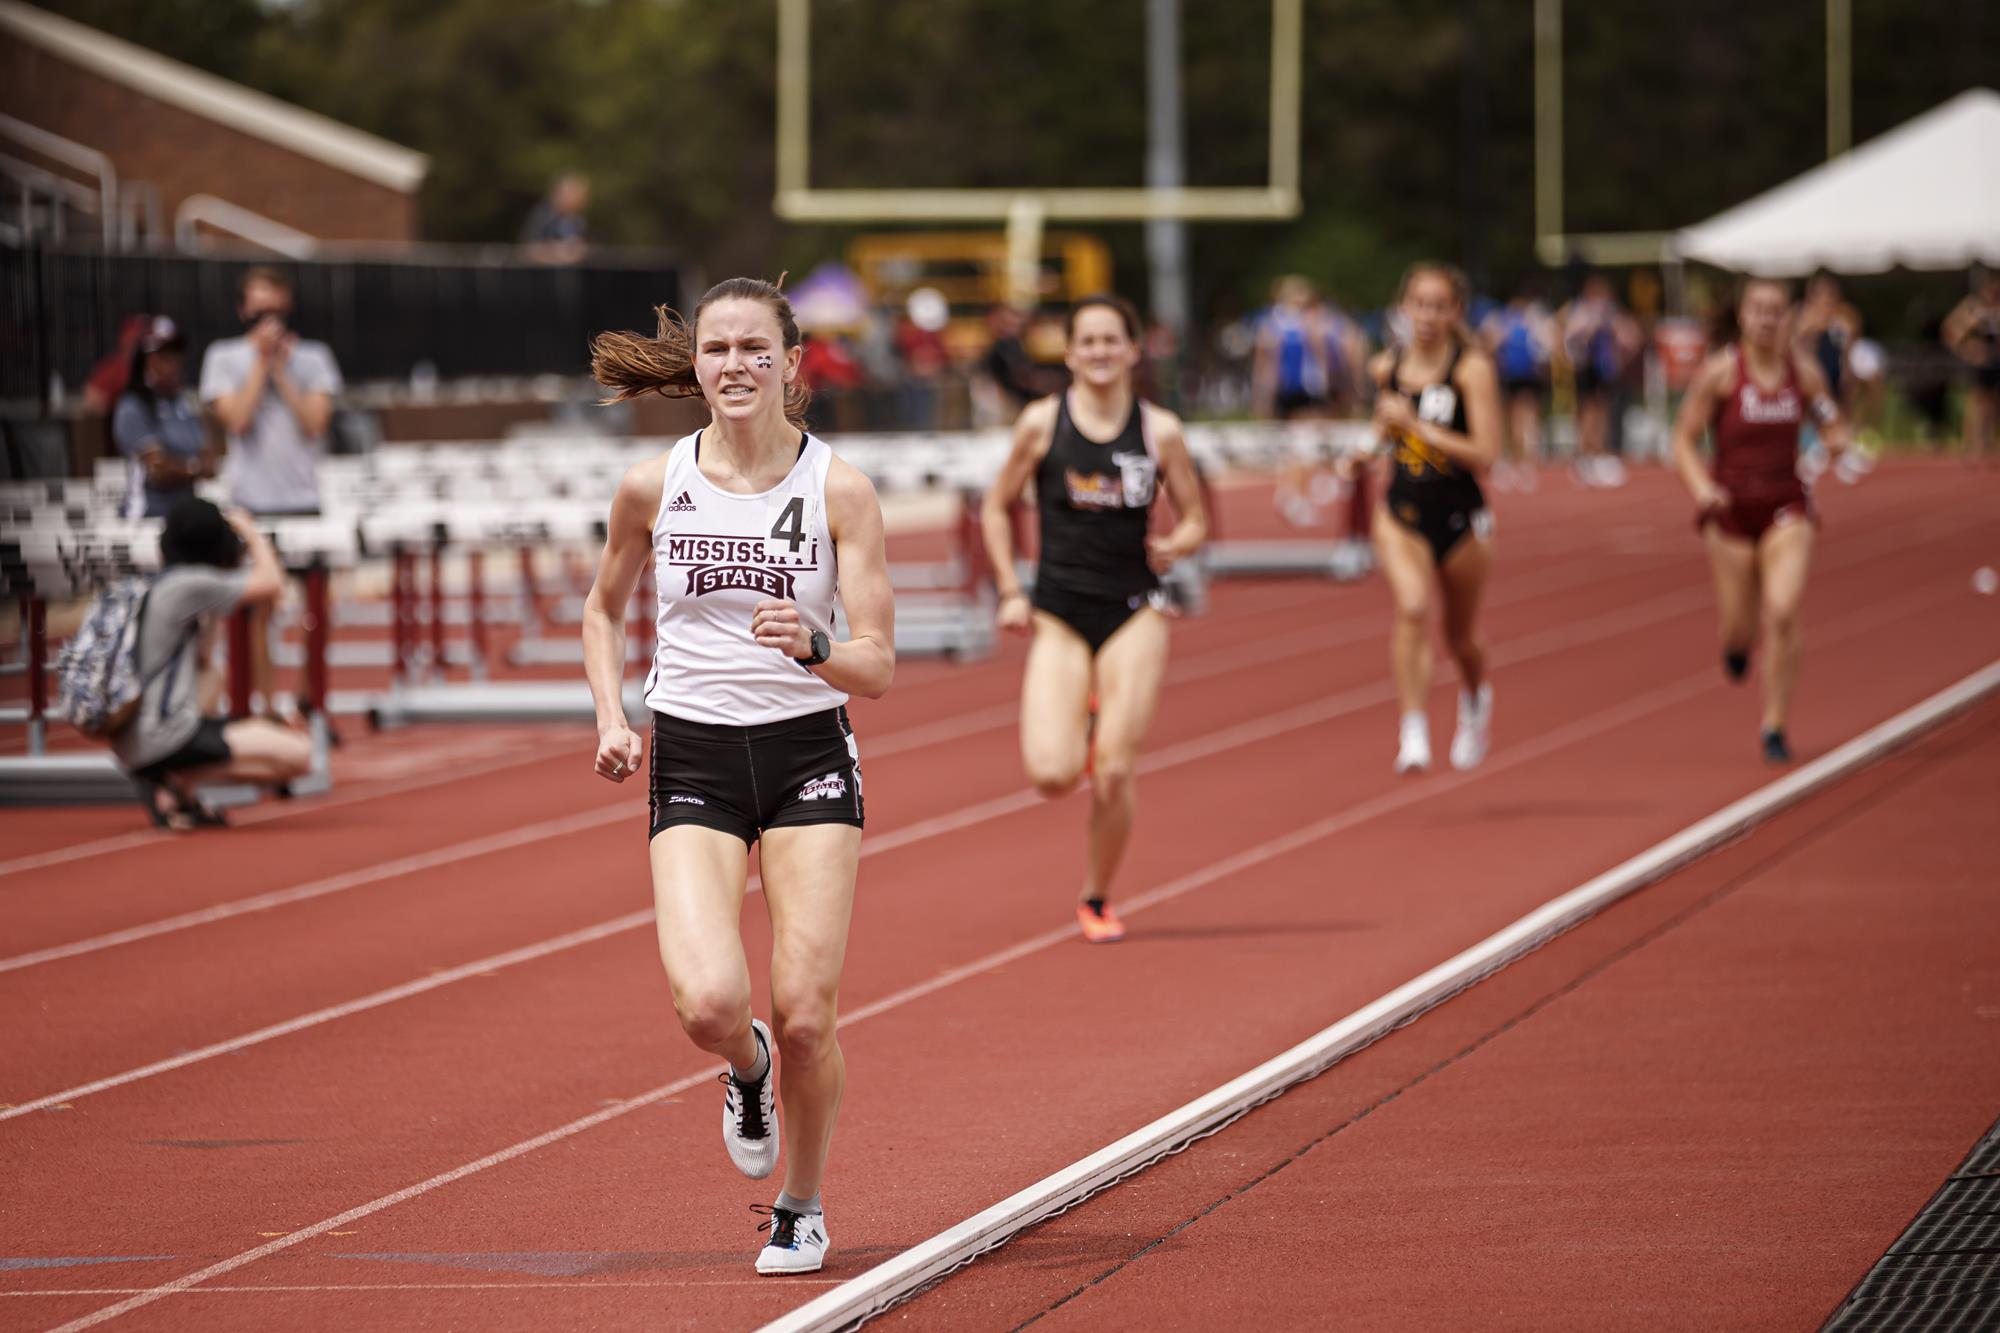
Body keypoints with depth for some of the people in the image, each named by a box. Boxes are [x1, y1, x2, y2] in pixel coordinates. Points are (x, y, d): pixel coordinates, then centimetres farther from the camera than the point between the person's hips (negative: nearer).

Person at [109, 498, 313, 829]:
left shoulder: (151, 586, 16)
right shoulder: (186, 584, -10)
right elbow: (271, 585, -9)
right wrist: (252, 533, 7)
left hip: (130, 742, 9)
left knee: (211, 674, 35)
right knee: (297, 755, -10)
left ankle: (181, 788, 11)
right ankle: (175, 783, -10)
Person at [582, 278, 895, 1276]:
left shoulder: (839, 490, -6)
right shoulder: (653, 487, -1)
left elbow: (877, 666, -8)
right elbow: (603, 609, 18)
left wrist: (812, 646, -29)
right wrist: (611, 715, 2)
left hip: (808, 753, -1)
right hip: (692, 757, 1)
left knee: (805, 1014, -7)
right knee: (709, 1004, -19)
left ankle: (802, 1207, 20)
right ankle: (745, 1068, 20)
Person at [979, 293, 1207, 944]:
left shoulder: (1159, 430, 1)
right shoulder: (1042, 422, -1)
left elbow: (1195, 518, 10)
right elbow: (997, 508, 9)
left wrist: (1175, 546, -13)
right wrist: (1010, 592, 0)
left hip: (1134, 613, 0)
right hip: (1058, 615, 0)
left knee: (1113, 774, -6)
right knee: (1050, 774, -14)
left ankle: (1097, 900, 16)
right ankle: (1076, 726, 23)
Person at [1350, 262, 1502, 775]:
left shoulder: (1472, 369, -13)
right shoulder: (1387, 367, 1)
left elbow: (1485, 454, -20)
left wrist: (1415, 425, -22)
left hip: (1459, 519, -2)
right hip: (1402, 514, 2)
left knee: (1460, 636, 16)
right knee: (1412, 608, -25)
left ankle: (1475, 698, 50)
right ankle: (1413, 731, -26)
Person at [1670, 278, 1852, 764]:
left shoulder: (1804, 371, 1)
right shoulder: (1720, 371, -6)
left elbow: (1832, 429, 14)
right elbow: (1683, 441, -3)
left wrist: (1837, 437, -11)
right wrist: (1701, 488, -21)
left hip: (1787, 508, 1)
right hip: (1731, 506, -1)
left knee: (1782, 614, -17)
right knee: (1739, 626, 5)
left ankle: (1773, 727, -6)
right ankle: (1736, 644, 46)